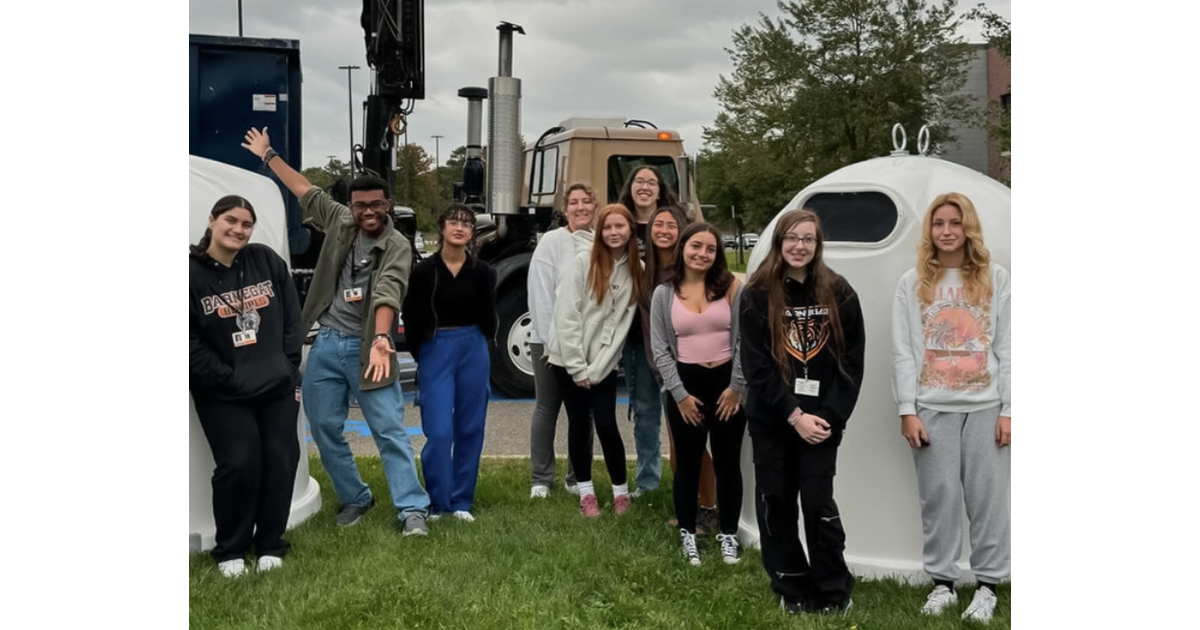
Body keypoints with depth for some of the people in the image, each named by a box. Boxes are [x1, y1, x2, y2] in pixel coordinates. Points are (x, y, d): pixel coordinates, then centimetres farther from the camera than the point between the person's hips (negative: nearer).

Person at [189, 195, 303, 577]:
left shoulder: (267, 261, 4)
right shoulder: (191, 273, -6)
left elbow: (293, 319, 8)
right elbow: (189, 341, -9)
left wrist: (289, 367, 1)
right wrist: (226, 379, -13)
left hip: (277, 387, 4)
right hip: (222, 394, -3)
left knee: (281, 460, 1)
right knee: (239, 463, -11)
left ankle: (270, 545, 19)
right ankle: (230, 550, 10)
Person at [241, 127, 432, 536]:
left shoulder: (397, 247, -10)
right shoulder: (339, 221, 6)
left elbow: (387, 294, -25)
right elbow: (305, 190, 18)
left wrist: (381, 340, -40)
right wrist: (268, 156, 25)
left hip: (367, 347, -5)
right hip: (326, 344, 5)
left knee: (390, 431, -6)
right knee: (325, 429, 10)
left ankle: (412, 509, -3)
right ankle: (355, 499, 26)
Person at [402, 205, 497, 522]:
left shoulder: (483, 272, 0)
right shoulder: (424, 271, -6)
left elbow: (488, 317, 8)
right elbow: (412, 319, -1)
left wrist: (475, 344, 5)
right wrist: (421, 356, 2)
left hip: (473, 351, 3)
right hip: (435, 350, -2)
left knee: (470, 429, 8)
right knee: (439, 431, -7)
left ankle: (462, 501, 20)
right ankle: (436, 502, 9)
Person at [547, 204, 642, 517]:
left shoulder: (637, 271, 1)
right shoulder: (584, 261, -8)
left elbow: (622, 323, -3)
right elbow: (566, 315, -11)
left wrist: (596, 369, -9)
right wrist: (577, 367, -13)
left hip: (604, 363, 1)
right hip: (569, 359, -1)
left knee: (606, 425, -4)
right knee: (579, 424, 6)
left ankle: (621, 491, 14)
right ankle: (586, 492, 18)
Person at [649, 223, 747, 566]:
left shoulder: (732, 288, -2)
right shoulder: (664, 294, 1)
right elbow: (660, 349, -1)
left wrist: (737, 387, -8)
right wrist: (680, 394, -6)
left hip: (726, 382, 0)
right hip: (686, 384, 1)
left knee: (727, 462, 9)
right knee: (688, 463, 9)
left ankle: (728, 533, 23)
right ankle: (688, 533, 23)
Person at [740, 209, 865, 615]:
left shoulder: (839, 293, -2)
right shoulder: (757, 295, -5)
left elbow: (853, 362, -1)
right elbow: (755, 366, -8)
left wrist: (832, 416, -10)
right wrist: (793, 415, -14)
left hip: (821, 418, -1)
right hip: (771, 419, 1)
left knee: (818, 502, -4)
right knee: (775, 502, 8)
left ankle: (835, 593, 14)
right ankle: (791, 589, 25)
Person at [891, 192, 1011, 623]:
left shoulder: (996, 279, 5)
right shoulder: (912, 283, 6)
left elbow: (1007, 349, 3)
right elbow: (902, 352, 3)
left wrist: (1009, 410, -3)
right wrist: (907, 411, -4)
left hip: (985, 407, 0)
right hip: (932, 408, 0)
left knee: (988, 496, 2)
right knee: (939, 496, 3)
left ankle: (987, 585, 15)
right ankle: (942, 583, 16)